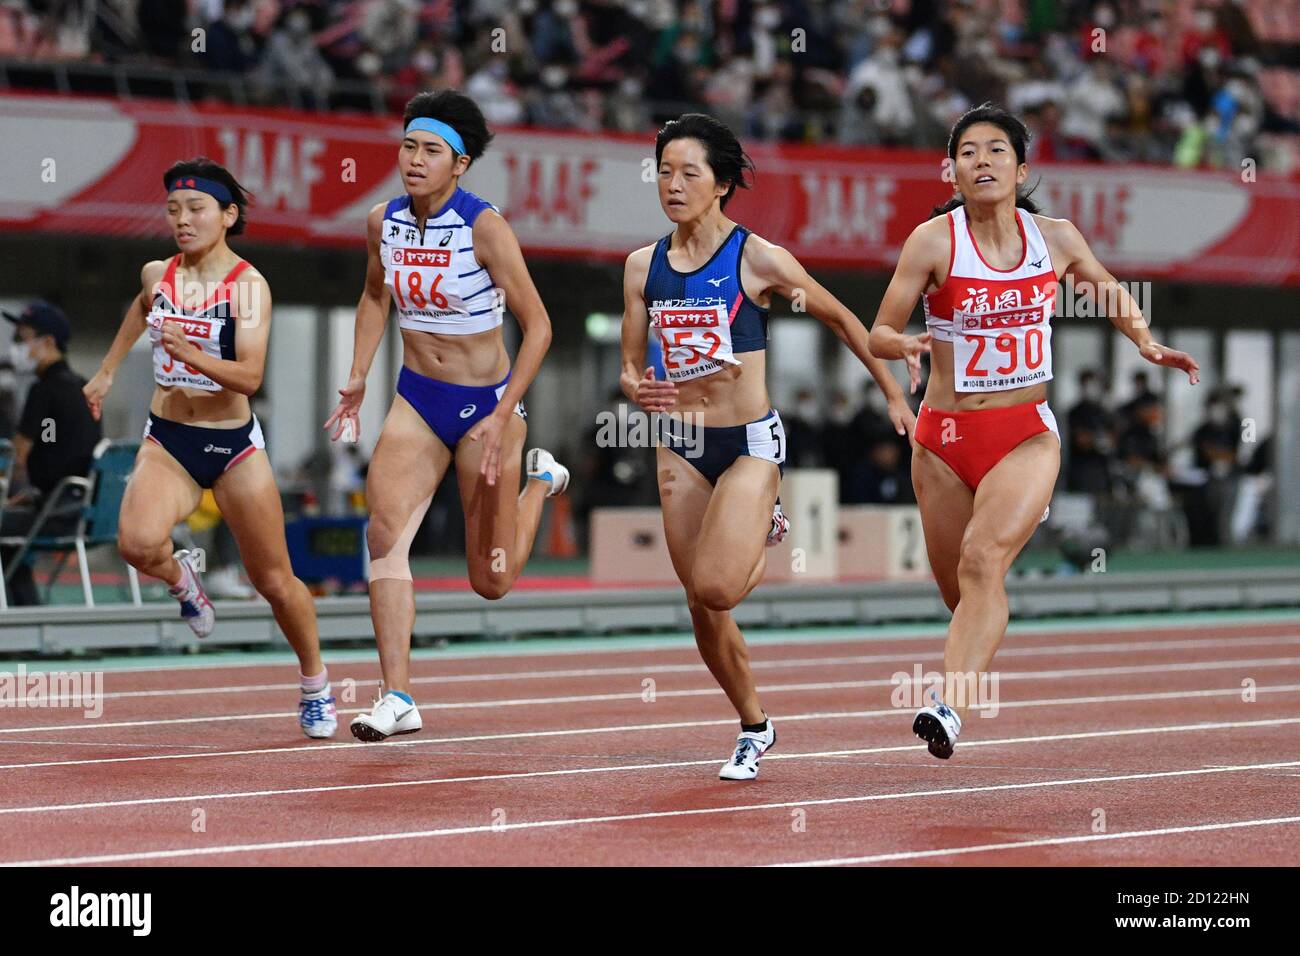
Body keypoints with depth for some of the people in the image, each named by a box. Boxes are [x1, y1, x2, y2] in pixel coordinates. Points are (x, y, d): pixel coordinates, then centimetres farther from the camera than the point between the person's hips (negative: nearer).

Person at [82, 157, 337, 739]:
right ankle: (180, 576, 9)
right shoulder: (157, 275, 2)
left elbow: (250, 375, -22)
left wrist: (192, 355, -38)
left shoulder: (249, 286, -12)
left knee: (273, 581, 5)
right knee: (137, 542, -28)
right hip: (167, 442, 3)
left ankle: (315, 685, 29)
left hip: (233, 445, -3)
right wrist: (107, 371, 34)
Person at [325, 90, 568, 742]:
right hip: (416, 401, 4)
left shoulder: (485, 228, -18)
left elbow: (538, 327, -14)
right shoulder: (383, 223, -3)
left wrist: (502, 416, -20)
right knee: (386, 534, -20)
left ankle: (540, 481, 37)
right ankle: (398, 699, -19)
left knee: (491, 582, 6)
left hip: (487, 401, -4)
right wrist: (357, 379, 9)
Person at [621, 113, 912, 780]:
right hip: (678, 443, 4)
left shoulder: (757, 260, -9)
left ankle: (764, 537, 16)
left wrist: (893, 395, 10)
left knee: (715, 588, -20)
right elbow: (630, 365, 8)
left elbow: (840, 319, 4)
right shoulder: (643, 266, 3)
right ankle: (754, 727, 25)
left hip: (748, 441, -4)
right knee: (702, 609, 5)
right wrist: (636, 388, -17)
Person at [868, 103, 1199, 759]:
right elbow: (879, 333, -3)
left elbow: (1111, 293, 23)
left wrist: (1147, 343, 7)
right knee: (961, 593, 7)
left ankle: (951, 705, -38)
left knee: (983, 559, -25)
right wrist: (906, 345, -25)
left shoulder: (1055, 238, 2)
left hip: (1026, 436, -1)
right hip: (945, 437, 1)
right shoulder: (933, 241, -5)